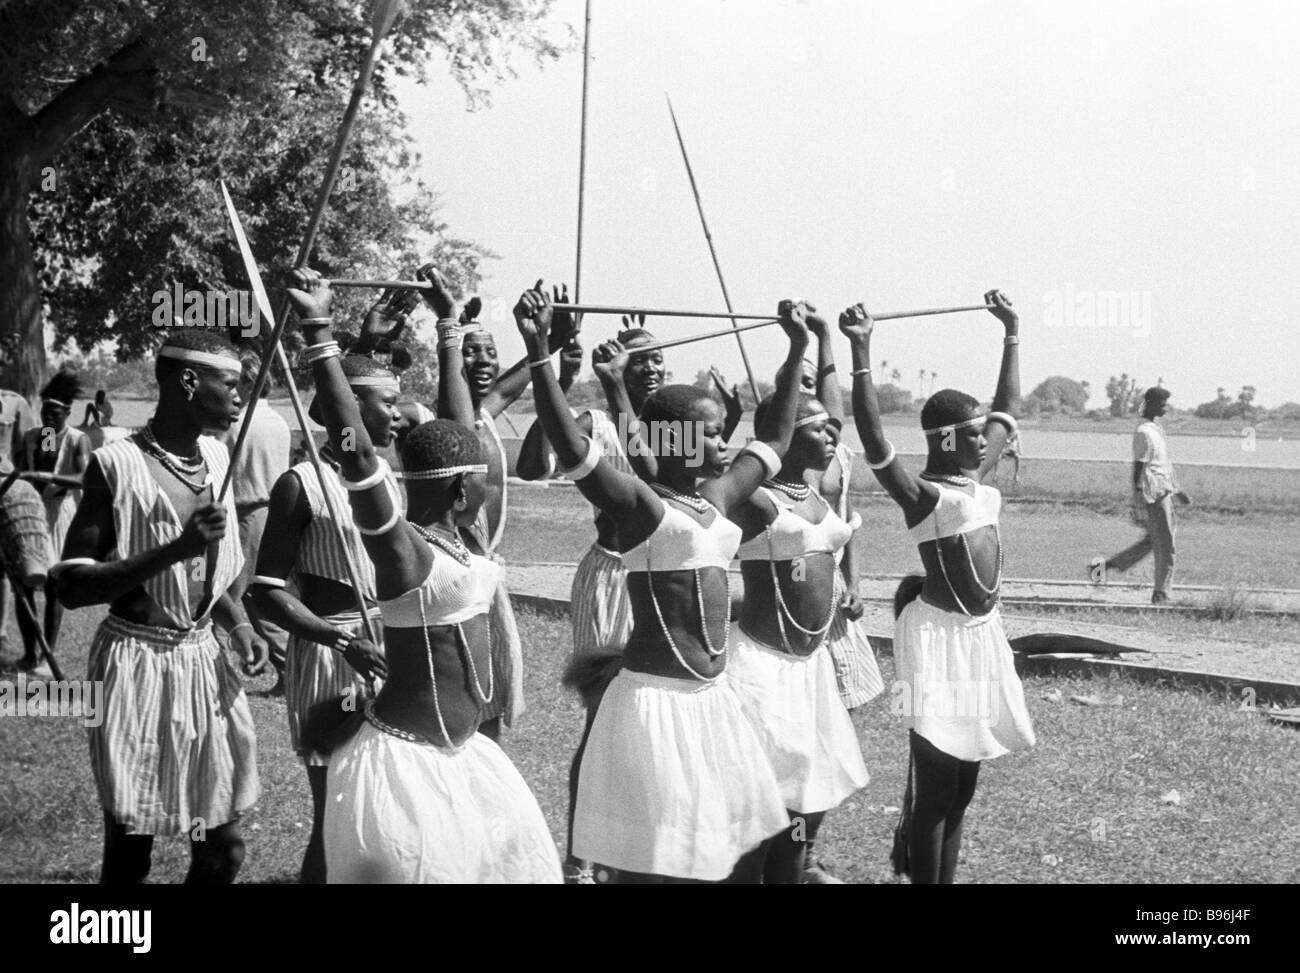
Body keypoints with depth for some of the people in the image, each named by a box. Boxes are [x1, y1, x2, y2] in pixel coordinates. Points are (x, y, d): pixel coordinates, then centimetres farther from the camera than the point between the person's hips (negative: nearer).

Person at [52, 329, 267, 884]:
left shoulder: (215, 457, 8)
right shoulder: (118, 465, -13)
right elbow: (70, 586, -15)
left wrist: (237, 623, 3)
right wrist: (175, 548, -23)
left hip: (203, 662, 7)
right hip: (138, 665, -6)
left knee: (223, 847, 10)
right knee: (129, 850, 1)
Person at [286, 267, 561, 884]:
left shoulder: (451, 535, 5)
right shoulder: (404, 551, -18)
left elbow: (452, 430, 15)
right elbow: (356, 451, -30)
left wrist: (449, 324, 19)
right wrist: (319, 335, -35)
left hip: (456, 751, 9)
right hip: (404, 762, -9)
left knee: (515, 856, 16)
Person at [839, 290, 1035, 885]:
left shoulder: (976, 475, 9)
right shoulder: (921, 493, -13)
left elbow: (1008, 406, 22)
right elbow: (875, 443, -30)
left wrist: (1012, 331, 22)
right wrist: (861, 355, -38)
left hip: (981, 633, 8)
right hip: (941, 635, -8)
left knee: (962, 785, 14)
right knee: (935, 788, -3)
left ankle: (946, 879, 22)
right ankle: (924, 879, 2)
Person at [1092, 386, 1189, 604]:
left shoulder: (1156, 429, 15)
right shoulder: (1144, 433, -16)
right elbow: (1138, 468, -19)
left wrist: (1177, 490, 27)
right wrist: (1138, 500, -22)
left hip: (1163, 493, 10)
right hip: (1154, 496, -10)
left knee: (1151, 541, 16)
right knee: (1165, 547, -2)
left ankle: (1105, 565, 16)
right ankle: (1160, 594, 7)